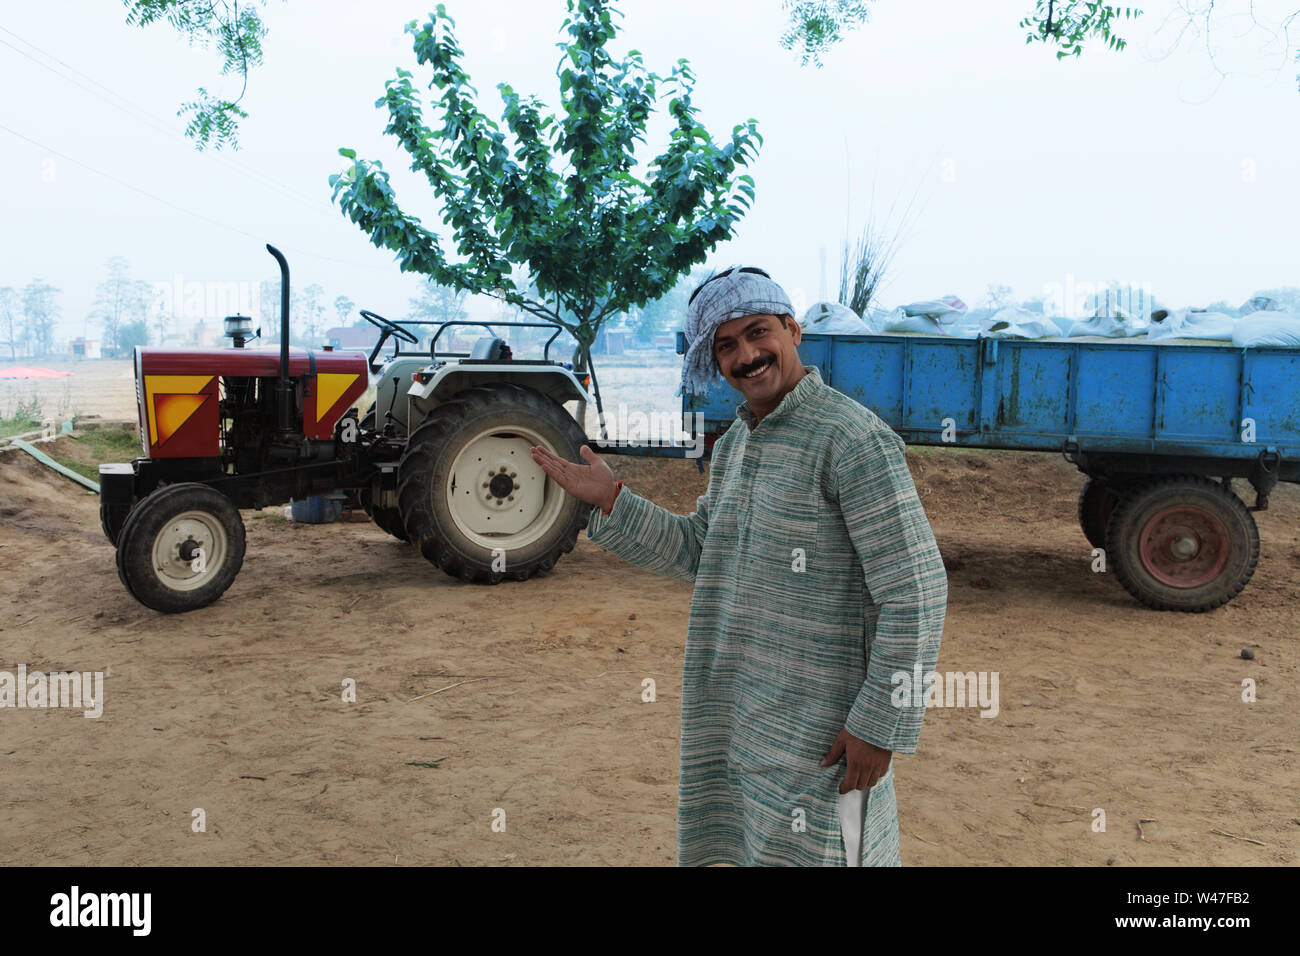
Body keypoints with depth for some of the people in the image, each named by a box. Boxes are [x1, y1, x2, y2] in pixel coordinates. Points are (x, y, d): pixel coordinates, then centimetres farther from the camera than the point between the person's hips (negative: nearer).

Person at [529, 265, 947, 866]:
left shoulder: (853, 439, -18)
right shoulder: (733, 446, 10)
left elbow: (915, 591, -19)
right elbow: (697, 552, 16)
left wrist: (881, 724, -18)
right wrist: (610, 500, 5)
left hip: (820, 724, -8)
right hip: (734, 712, 8)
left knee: (815, 853, 2)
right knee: (747, 849, 19)